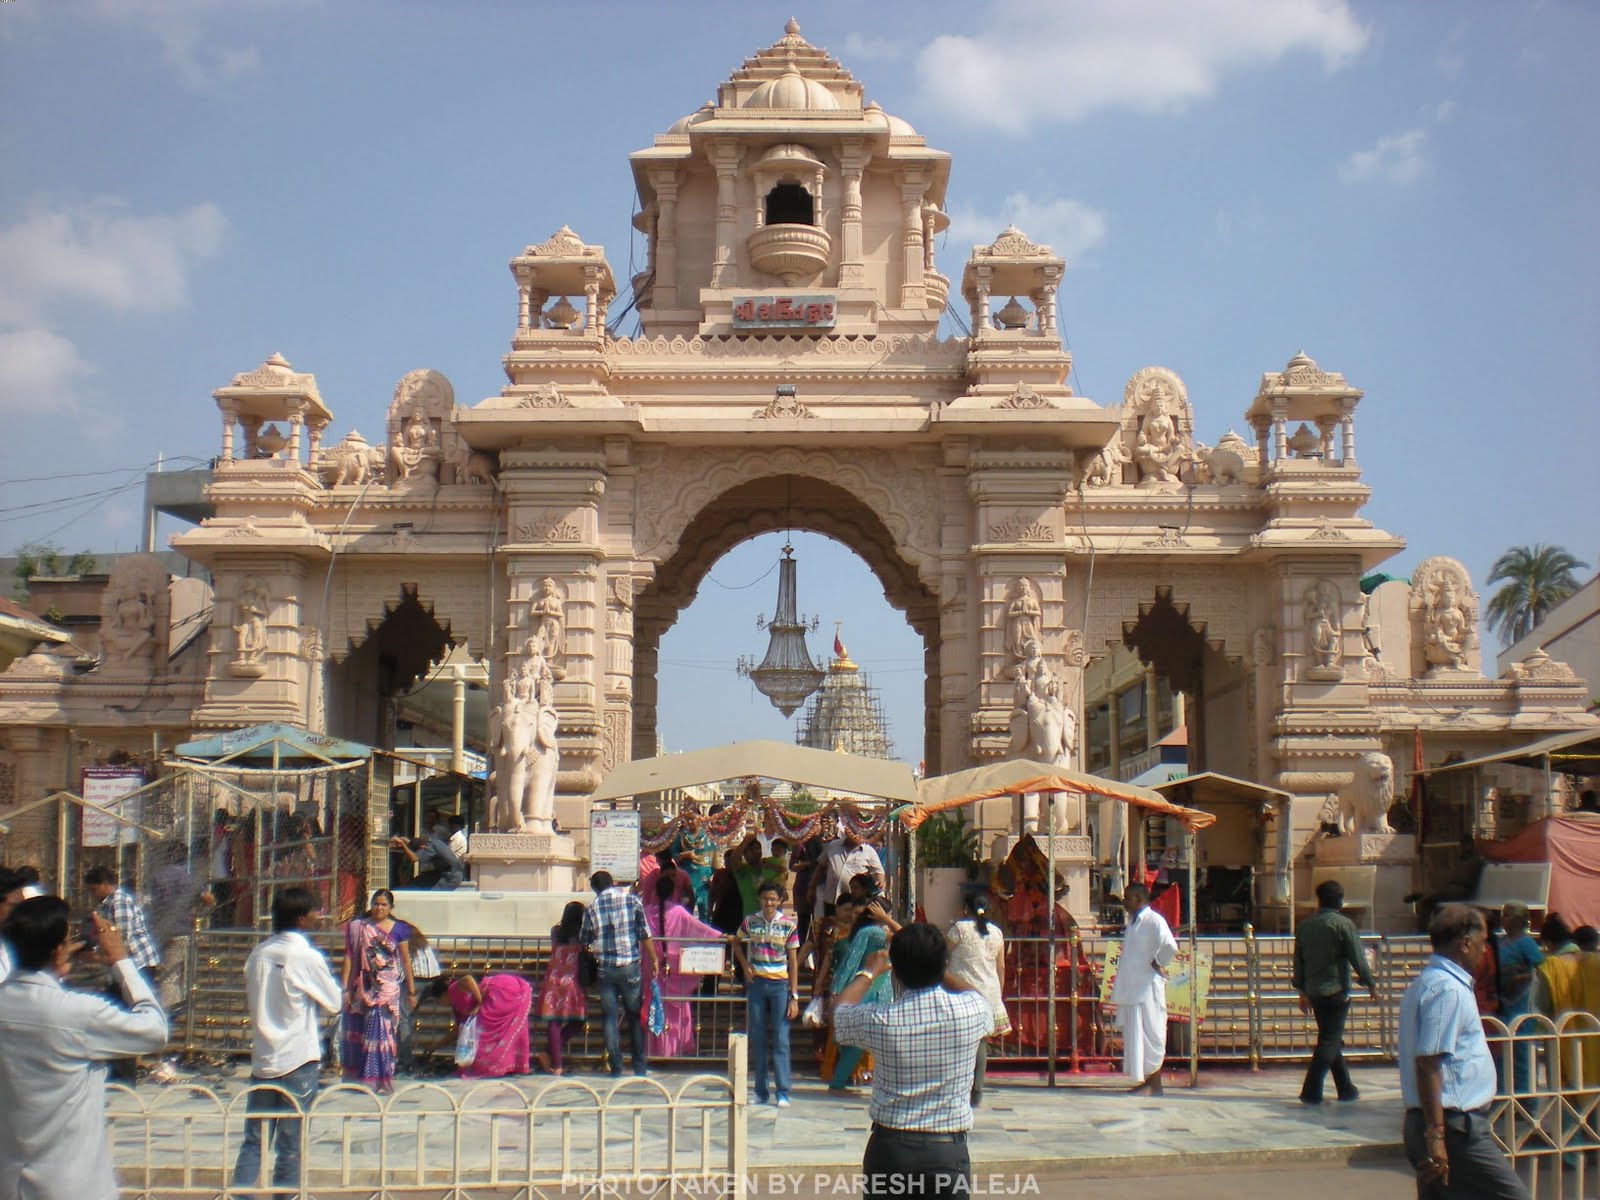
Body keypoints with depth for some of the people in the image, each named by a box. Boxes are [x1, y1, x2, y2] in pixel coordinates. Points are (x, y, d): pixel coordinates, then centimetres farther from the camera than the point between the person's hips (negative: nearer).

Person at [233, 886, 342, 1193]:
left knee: (253, 1141, 11)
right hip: (298, 1061, -5)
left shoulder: (258, 954, 2)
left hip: (262, 1060, 5)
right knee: (290, 1147, 4)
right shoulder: (307, 957, -14)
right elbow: (334, 1003, -4)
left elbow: (250, 998, 14)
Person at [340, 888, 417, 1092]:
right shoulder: (357, 927, 5)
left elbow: (405, 961, 6)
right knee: (358, 1033, 6)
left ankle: (381, 1080, 2)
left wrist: (411, 991, 6)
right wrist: (344, 988, -3)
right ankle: (358, 1078, 17)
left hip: (388, 989, -1)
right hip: (363, 989, 1)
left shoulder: (399, 929, 4)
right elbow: (349, 958, 3)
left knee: (383, 1033, -5)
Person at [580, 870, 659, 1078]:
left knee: (609, 1017, 7)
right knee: (635, 1016, 11)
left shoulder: (591, 909, 0)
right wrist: (654, 960, 7)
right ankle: (640, 1067, 13)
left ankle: (615, 1067, 3)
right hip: (630, 966, 0)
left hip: (605, 968, 0)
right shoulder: (632, 900, -1)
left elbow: (584, 940, 9)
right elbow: (645, 934, -2)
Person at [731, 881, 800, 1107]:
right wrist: (745, 965, 3)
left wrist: (794, 996, -5)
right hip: (756, 983, 2)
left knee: (781, 1040, -4)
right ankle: (760, 1092, 13)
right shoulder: (750, 921, 1)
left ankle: (783, 1092, -2)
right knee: (757, 1040, 6)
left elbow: (793, 962, -1)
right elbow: (736, 943, 21)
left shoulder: (789, 925, -4)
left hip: (780, 984, -2)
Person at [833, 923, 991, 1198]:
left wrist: (868, 973, 29)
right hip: (949, 1148, 0)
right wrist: (936, 969, 28)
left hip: (890, 1147, 0)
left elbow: (841, 1011, 13)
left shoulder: (880, 1021, -11)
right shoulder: (971, 1011, -10)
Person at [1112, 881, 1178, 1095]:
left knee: (1151, 1036, -3)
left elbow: (1170, 947, -28)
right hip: (1131, 988, 9)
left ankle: (1155, 1084, 2)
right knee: (1135, 1035, 11)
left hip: (1148, 988, -9)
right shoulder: (1132, 922, 14)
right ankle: (1144, 1079, 18)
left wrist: (1157, 963, -15)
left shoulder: (1154, 920, -14)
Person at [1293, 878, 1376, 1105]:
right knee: (1329, 1041, -4)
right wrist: (1370, 984, 3)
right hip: (1336, 991, -6)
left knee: (1331, 1039, 16)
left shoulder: (1304, 925, 8)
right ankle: (1311, 1092, -12)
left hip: (1314, 991, 6)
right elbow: (1357, 958, -9)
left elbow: (1298, 960, 12)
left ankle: (1346, 1089, 23)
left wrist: (1302, 991, 20)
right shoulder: (1343, 924, -9)